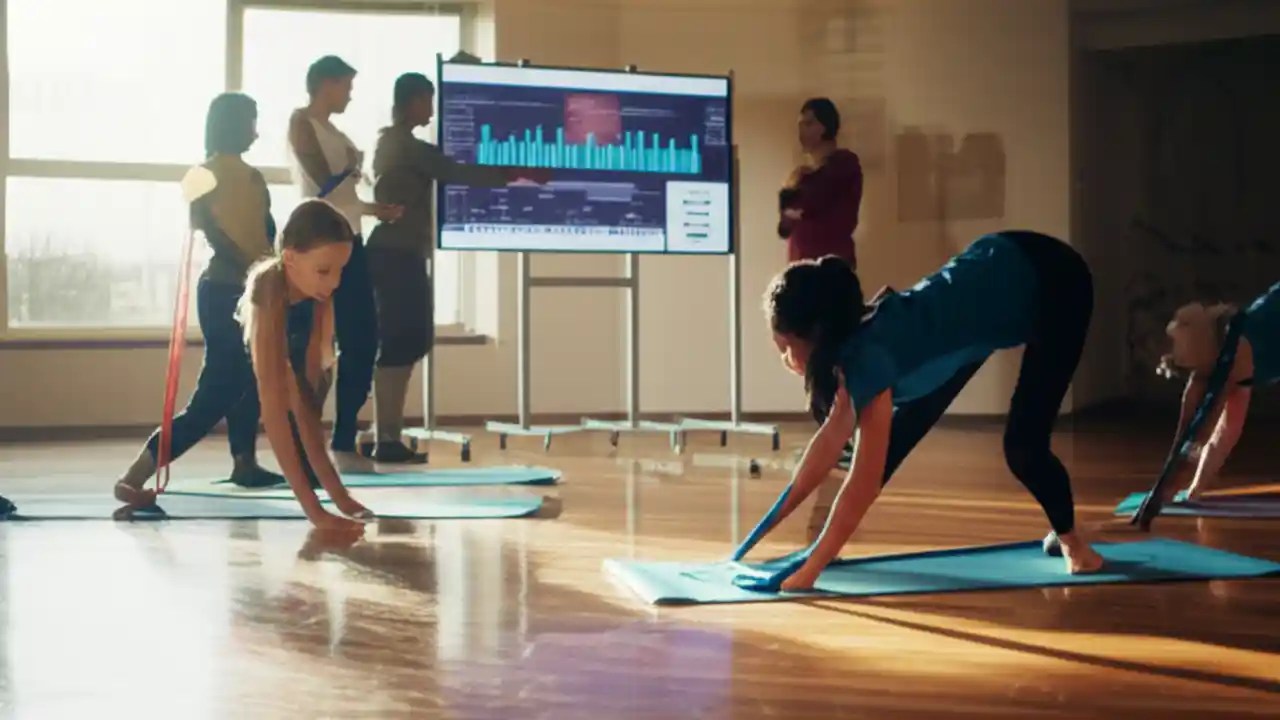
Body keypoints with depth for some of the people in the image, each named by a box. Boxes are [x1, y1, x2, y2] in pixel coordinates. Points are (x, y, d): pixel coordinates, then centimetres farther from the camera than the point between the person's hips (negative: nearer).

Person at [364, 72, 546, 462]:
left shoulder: (392, 142, 18)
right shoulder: (408, 146, -12)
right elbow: (457, 173, -18)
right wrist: (517, 173, -16)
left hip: (394, 252, 10)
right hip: (399, 254, -10)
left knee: (410, 339, 11)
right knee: (401, 342, -8)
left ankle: (388, 435, 12)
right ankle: (387, 439, -6)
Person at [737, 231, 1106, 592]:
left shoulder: (870, 354, -32)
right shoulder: (856, 344, -8)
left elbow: (865, 482, -33)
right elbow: (832, 437, 1)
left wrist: (810, 569, -30)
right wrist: (773, 521, 3)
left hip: (1052, 282, -9)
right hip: (1006, 268, 9)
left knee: (1022, 445, -12)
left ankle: (1070, 540, 15)